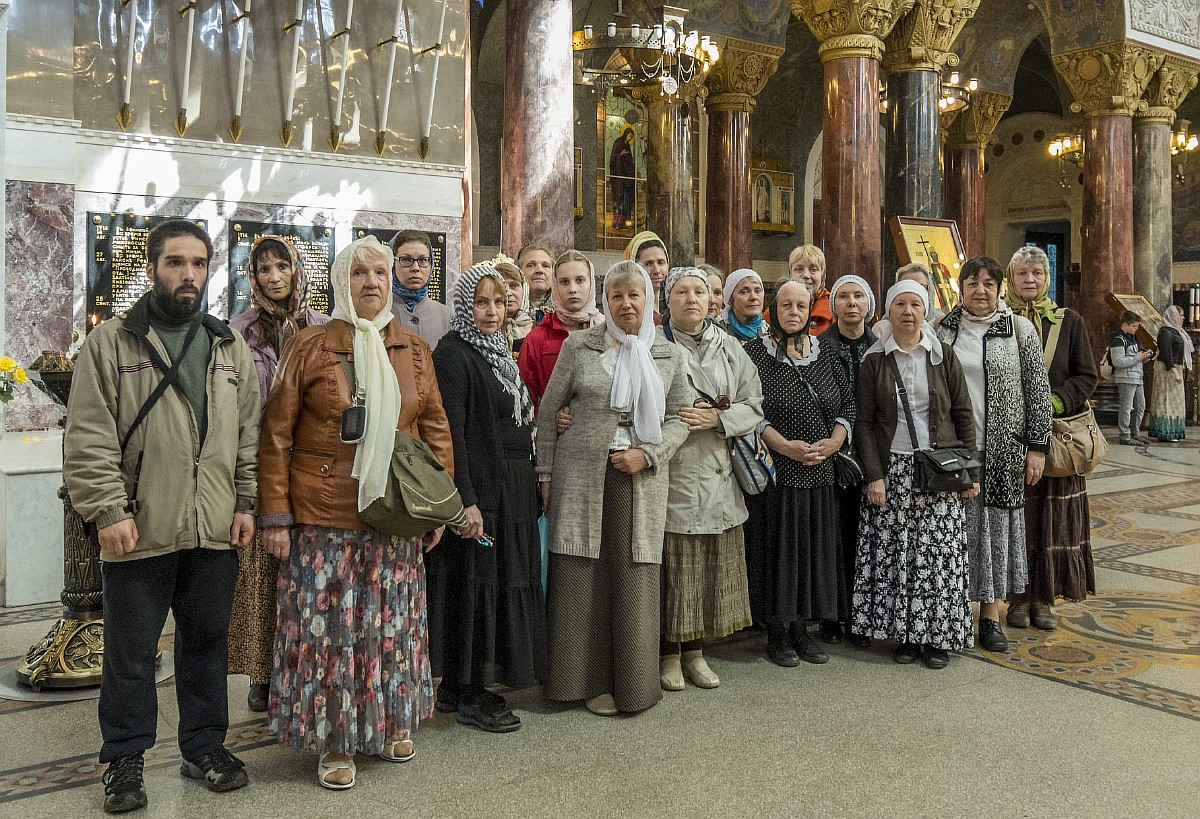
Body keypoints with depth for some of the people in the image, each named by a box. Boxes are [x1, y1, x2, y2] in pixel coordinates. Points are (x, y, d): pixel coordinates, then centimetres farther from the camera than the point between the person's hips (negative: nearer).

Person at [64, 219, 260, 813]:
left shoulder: (231, 348, 11)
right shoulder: (110, 343, -1)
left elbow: (249, 435, 11)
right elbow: (88, 439, -6)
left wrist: (246, 504, 5)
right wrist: (107, 510, -13)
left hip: (216, 531, 4)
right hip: (139, 530, -3)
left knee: (208, 643, 14)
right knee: (130, 652, 9)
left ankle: (204, 746, 30)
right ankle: (125, 760, 26)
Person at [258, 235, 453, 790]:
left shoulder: (414, 351, 7)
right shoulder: (310, 346, -3)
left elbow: (436, 431, 10)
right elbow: (276, 436, -3)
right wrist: (275, 515, -8)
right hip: (323, 518, -3)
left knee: (392, 622, 12)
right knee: (329, 626, 3)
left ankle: (393, 723, 31)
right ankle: (334, 741, 20)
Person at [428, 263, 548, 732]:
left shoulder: (498, 353, 15)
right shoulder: (453, 355, -12)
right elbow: (452, 433, -19)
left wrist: (529, 485, 16)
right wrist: (467, 501, -24)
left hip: (512, 490, 9)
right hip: (479, 490, -9)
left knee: (502, 582, 13)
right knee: (476, 583, -2)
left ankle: (457, 687, 25)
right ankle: (468, 697, 11)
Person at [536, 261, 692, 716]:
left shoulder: (670, 355, 9)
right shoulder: (578, 347, 5)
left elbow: (679, 417, 9)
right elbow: (550, 412, 7)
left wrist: (648, 454, -8)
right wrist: (546, 475, 3)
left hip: (642, 480, 1)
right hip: (581, 477, -1)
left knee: (635, 582, 3)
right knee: (582, 580, 2)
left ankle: (633, 681, 18)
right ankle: (590, 678, 15)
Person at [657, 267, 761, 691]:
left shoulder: (730, 348, 12)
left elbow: (753, 406, 8)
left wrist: (717, 419, -8)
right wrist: (673, 417, -15)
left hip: (718, 479, 5)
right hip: (672, 476, -4)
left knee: (712, 567, 10)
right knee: (673, 567, 1)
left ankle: (694, 651, 26)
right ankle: (668, 653, 18)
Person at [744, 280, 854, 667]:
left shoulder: (825, 356, 11)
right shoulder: (755, 354, -3)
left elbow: (847, 406, 11)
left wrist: (833, 442, -7)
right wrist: (784, 446, -19)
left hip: (819, 472, 4)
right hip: (775, 471, -4)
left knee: (812, 547, 8)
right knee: (778, 546, 0)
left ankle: (801, 630, 21)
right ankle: (776, 634, 13)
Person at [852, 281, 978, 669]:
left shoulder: (943, 354, 4)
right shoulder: (874, 360, 3)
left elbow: (963, 414, 5)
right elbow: (864, 421, 1)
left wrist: (971, 470, 0)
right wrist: (874, 475, -7)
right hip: (893, 469, 0)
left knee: (938, 553, 0)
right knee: (896, 553, 0)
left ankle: (937, 635, 13)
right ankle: (904, 633, 14)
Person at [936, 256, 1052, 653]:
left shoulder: (1019, 329, 2)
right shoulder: (943, 328, 5)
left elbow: (1038, 390, 1)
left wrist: (1037, 446, -4)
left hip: (1002, 450, -1)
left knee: (997, 524, 5)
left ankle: (991, 616, 15)